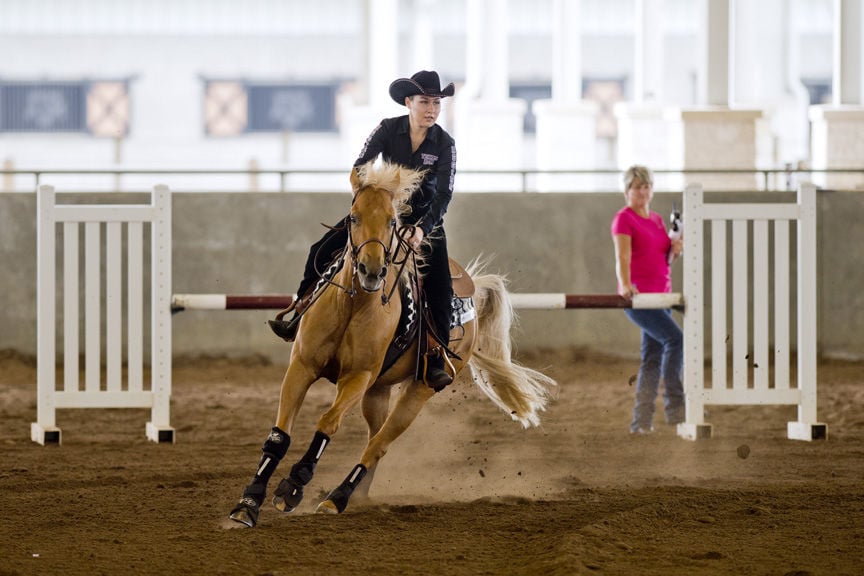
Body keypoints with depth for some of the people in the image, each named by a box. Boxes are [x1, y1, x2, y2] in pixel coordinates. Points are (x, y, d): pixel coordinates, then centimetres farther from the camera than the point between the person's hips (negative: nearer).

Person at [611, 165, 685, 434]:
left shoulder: (657, 220, 18)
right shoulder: (624, 219, -5)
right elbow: (622, 257, -19)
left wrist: (674, 250, 0)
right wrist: (626, 285, -36)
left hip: (661, 296, 8)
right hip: (637, 297, -8)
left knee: (653, 358, 5)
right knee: (675, 339, -21)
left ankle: (641, 422, 7)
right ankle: (674, 406, -17)